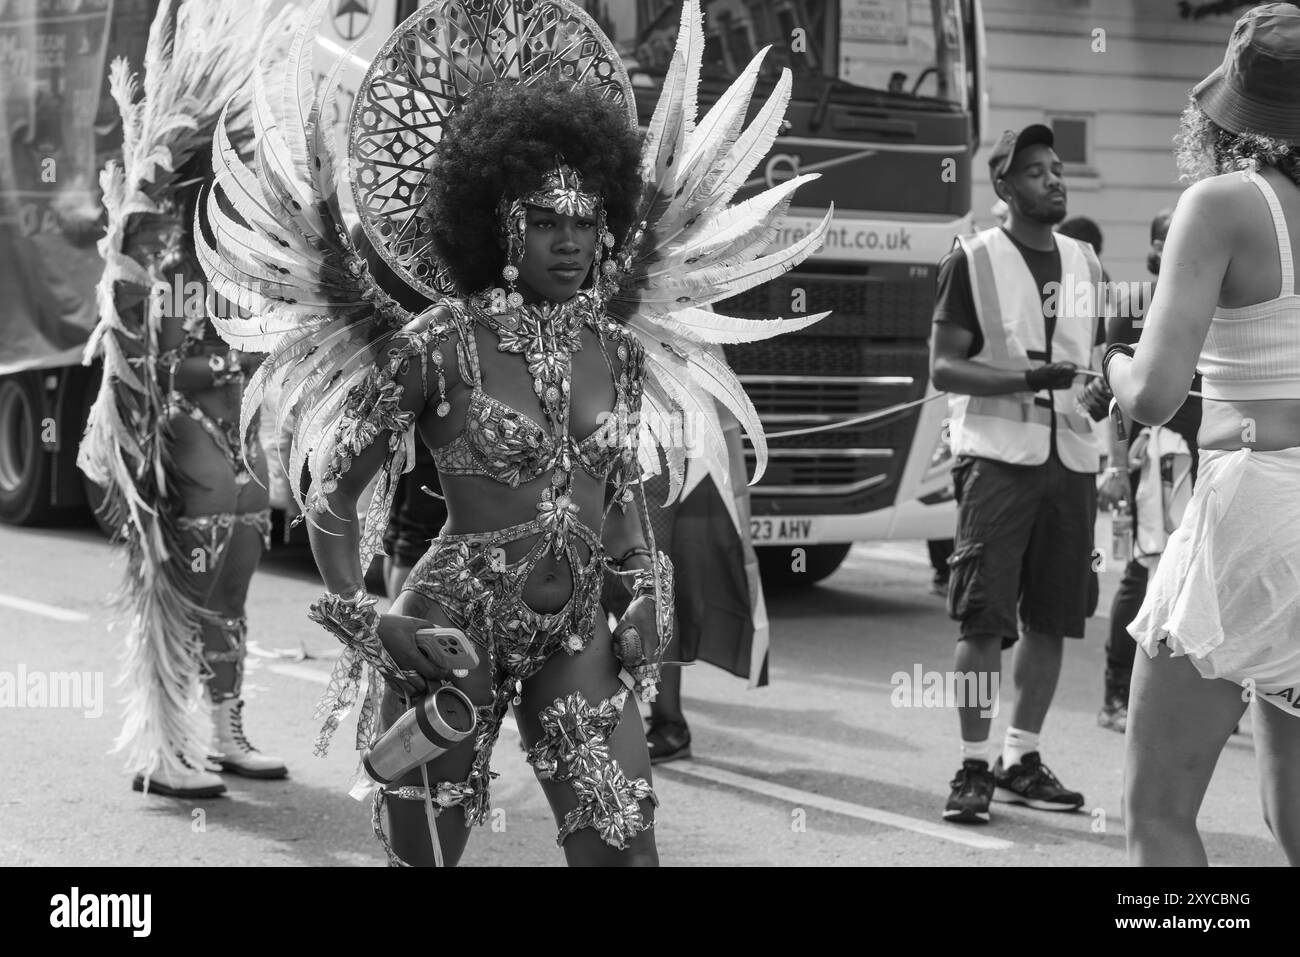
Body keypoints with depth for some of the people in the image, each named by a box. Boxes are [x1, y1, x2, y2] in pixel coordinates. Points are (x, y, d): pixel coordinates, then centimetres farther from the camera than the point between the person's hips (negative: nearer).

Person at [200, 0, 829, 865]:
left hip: (576, 639, 4)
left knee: (625, 850, -5)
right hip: (453, 629, -4)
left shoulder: (621, 351, 4)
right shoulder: (442, 345, -10)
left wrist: (650, 594, 8)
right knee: (426, 854, 7)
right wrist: (360, 618, -9)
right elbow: (333, 494, -2)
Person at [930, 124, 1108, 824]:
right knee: (983, 618, -7)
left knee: (1051, 618, 6)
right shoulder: (973, 259, -1)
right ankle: (974, 767, 0)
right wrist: (1028, 378, -18)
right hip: (997, 455, -5)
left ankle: (1021, 759, 17)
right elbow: (943, 367, -6)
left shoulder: (1083, 261, 15)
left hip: (1070, 456, 5)